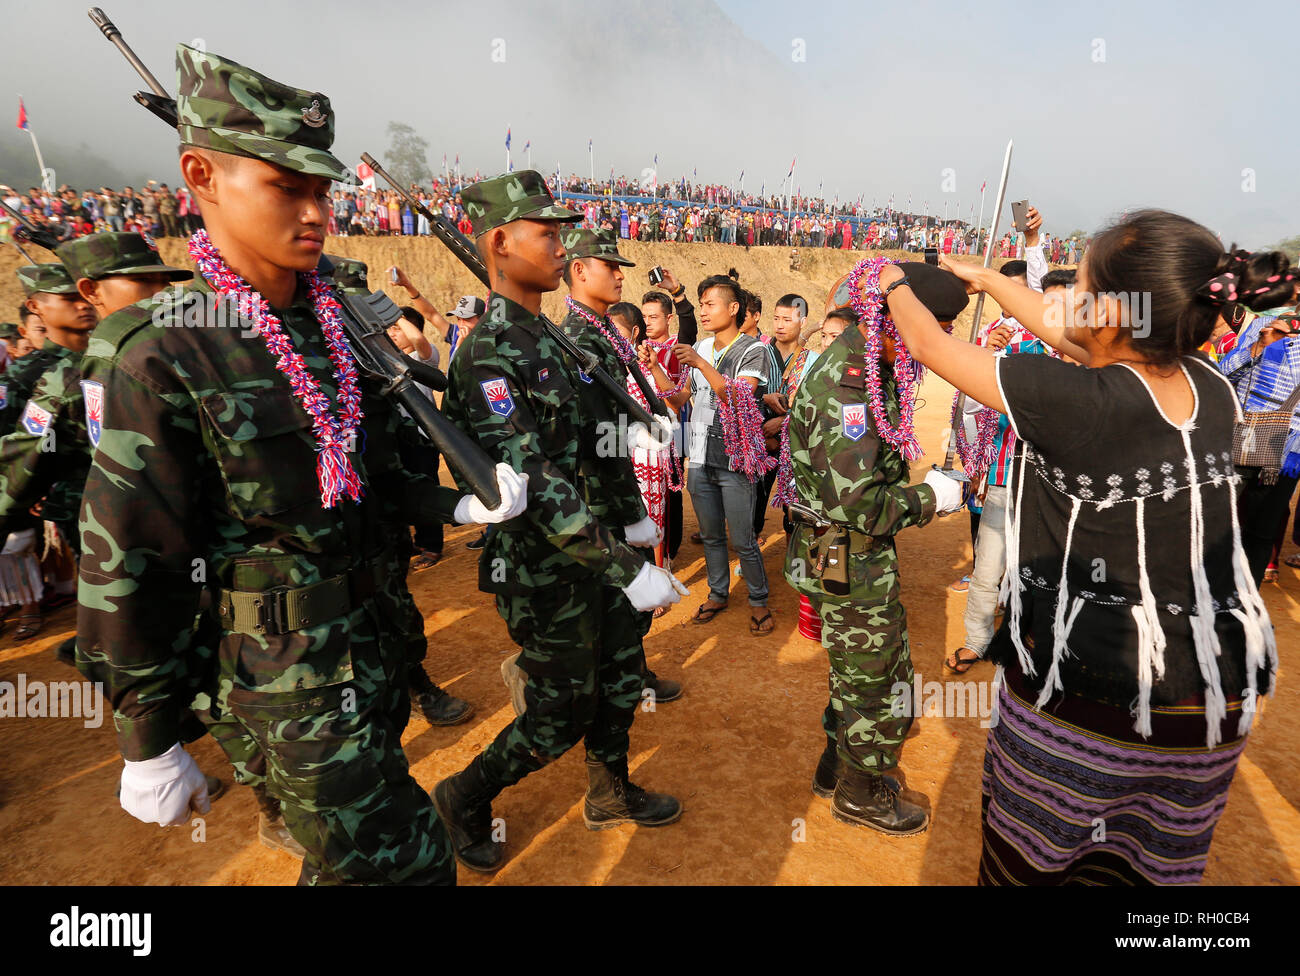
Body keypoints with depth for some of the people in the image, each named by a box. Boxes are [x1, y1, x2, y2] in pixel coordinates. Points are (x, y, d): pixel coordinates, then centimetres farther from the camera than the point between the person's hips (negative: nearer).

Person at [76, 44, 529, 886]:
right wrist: (148, 748, -7)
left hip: (373, 648, 6)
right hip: (284, 681, -6)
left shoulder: (349, 325, 1)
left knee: (349, 850, 26)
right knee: (403, 862, 3)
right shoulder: (160, 356, -17)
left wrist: (457, 508, -6)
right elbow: (125, 572, -13)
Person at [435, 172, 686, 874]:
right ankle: (466, 799, 32)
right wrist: (628, 569, -27)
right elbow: (530, 485, -28)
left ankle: (610, 794, 43)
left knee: (615, 683, 20)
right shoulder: (490, 353, -21)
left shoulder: (541, 338, 9)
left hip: (583, 556, 9)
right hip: (542, 572, -9)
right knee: (561, 716, 7)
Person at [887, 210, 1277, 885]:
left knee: (1026, 860, 20)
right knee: (1158, 868, 27)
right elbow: (1065, 331, 10)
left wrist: (895, 285, 8)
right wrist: (985, 279, 22)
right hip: (1210, 700, 7)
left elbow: (928, 343, -12)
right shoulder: (1209, 389, -4)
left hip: (1084, 694, -6)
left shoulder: (1075, 400, -25)